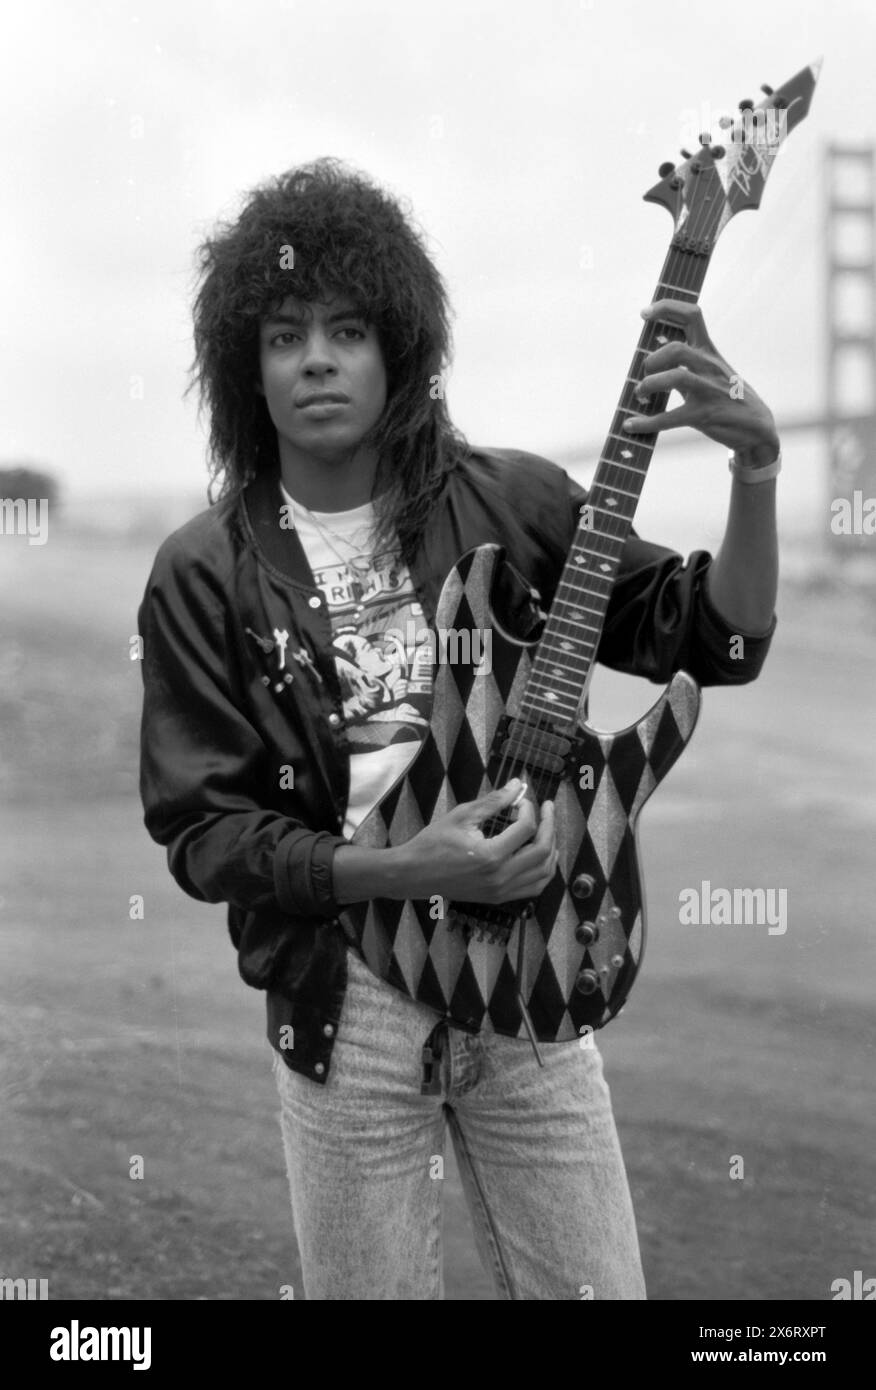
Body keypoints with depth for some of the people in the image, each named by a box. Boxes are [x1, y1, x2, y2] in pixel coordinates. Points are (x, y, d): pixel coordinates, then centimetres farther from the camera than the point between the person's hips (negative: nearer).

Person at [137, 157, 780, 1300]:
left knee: (598, 1288, 9)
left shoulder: (510, 504, -1)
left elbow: (719, 637, -1)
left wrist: (756, 465, -18)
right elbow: (201, 831, -6)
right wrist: (408, 872, -19)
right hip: (342, 994, -1)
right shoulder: (204, 576, -4)